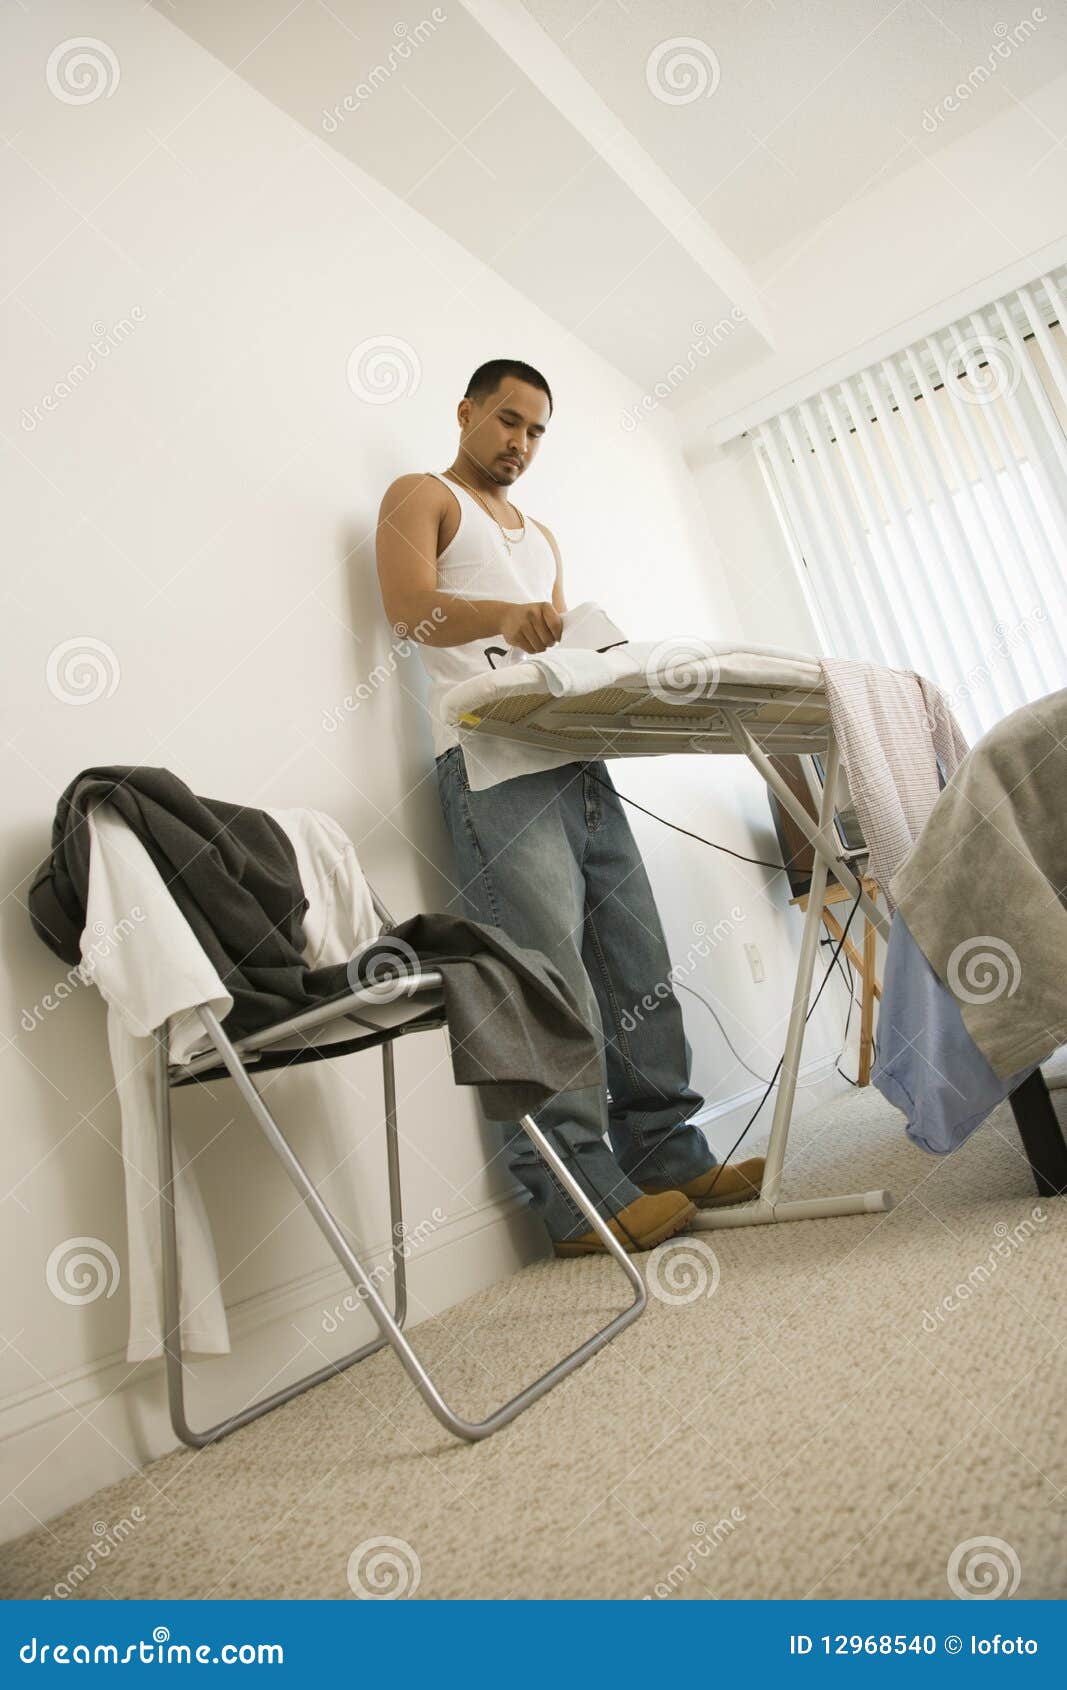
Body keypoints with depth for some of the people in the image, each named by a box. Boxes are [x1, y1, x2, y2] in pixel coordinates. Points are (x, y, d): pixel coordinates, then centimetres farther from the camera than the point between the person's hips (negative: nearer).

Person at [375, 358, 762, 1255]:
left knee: (638, 968, 4)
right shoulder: (421, 497, 12)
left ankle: (669, 1156, 13)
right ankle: (582, 1200, -6)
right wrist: (502, 613, -29)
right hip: (495, 766, -7)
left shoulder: (541, 534, 32)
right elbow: (408, 601, -9)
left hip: (578, 759, 8)